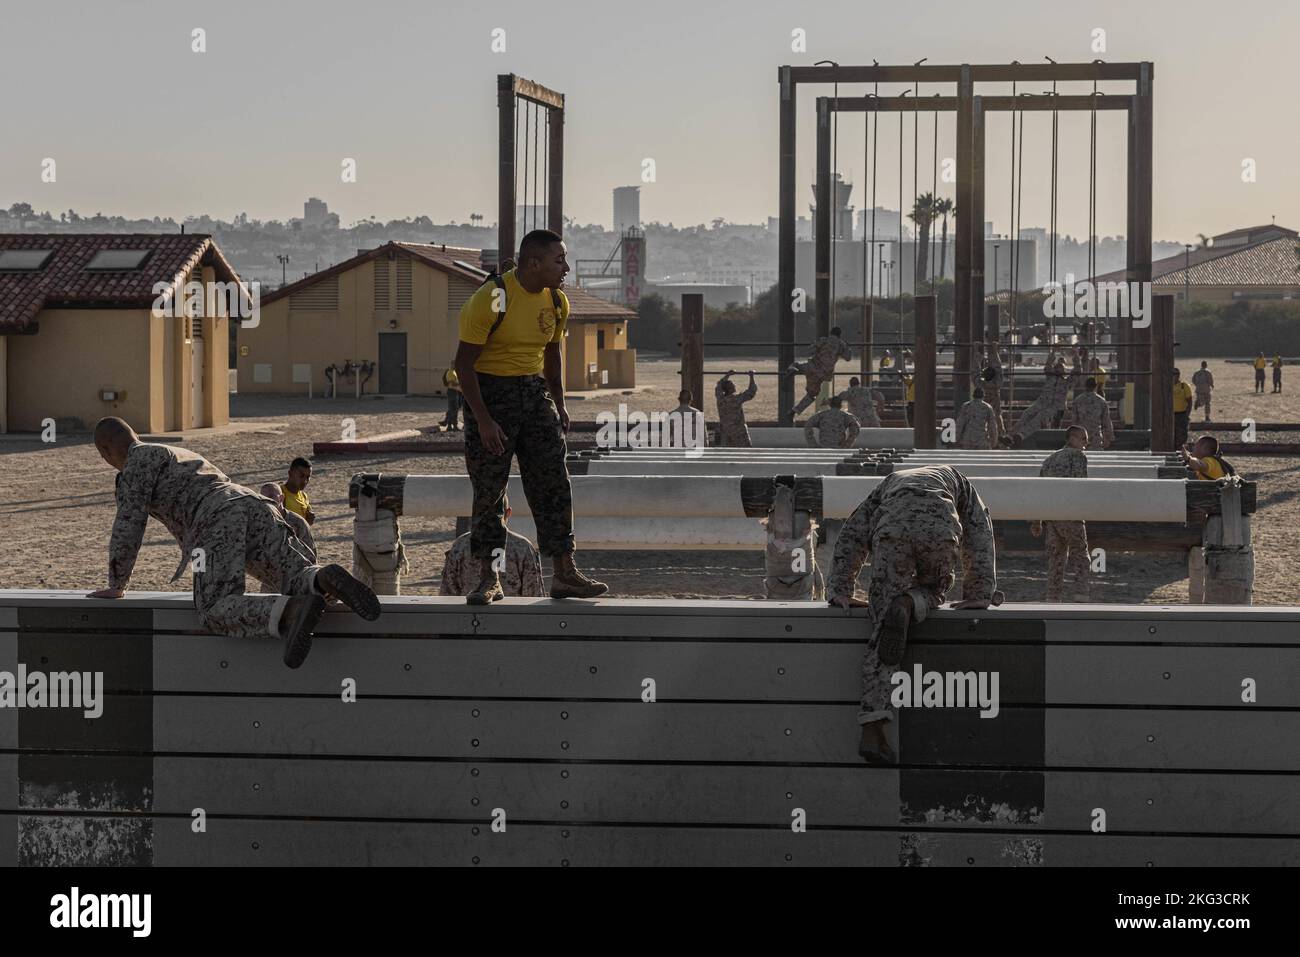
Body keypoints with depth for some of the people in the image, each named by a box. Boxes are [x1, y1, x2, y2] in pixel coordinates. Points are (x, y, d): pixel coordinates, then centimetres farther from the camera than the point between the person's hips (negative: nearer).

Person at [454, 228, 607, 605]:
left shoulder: (556, 302, 4)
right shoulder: (491, 299, -17)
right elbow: (464, 363, -16)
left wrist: (559, 404, 14)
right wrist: (482, 420, -20)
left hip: (535, 391, 6)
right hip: (491, 393, -6)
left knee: (553, 485, 1)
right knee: (489, 487, -2)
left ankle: (564, 574, 5)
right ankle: (488, 577, 6)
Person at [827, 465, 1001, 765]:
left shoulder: (888, 485, 42)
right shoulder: (956, 480, 41)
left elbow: (851, 535, 31)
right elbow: (980, 536, 30)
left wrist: (840, 590, 27)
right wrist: (979, 594, 27)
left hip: (891, 530, 1)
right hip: (940, 528, -1)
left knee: (881, 631, 0)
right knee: (932, 590, 29)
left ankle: (872, 731, -10)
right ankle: (909, 605, -8)